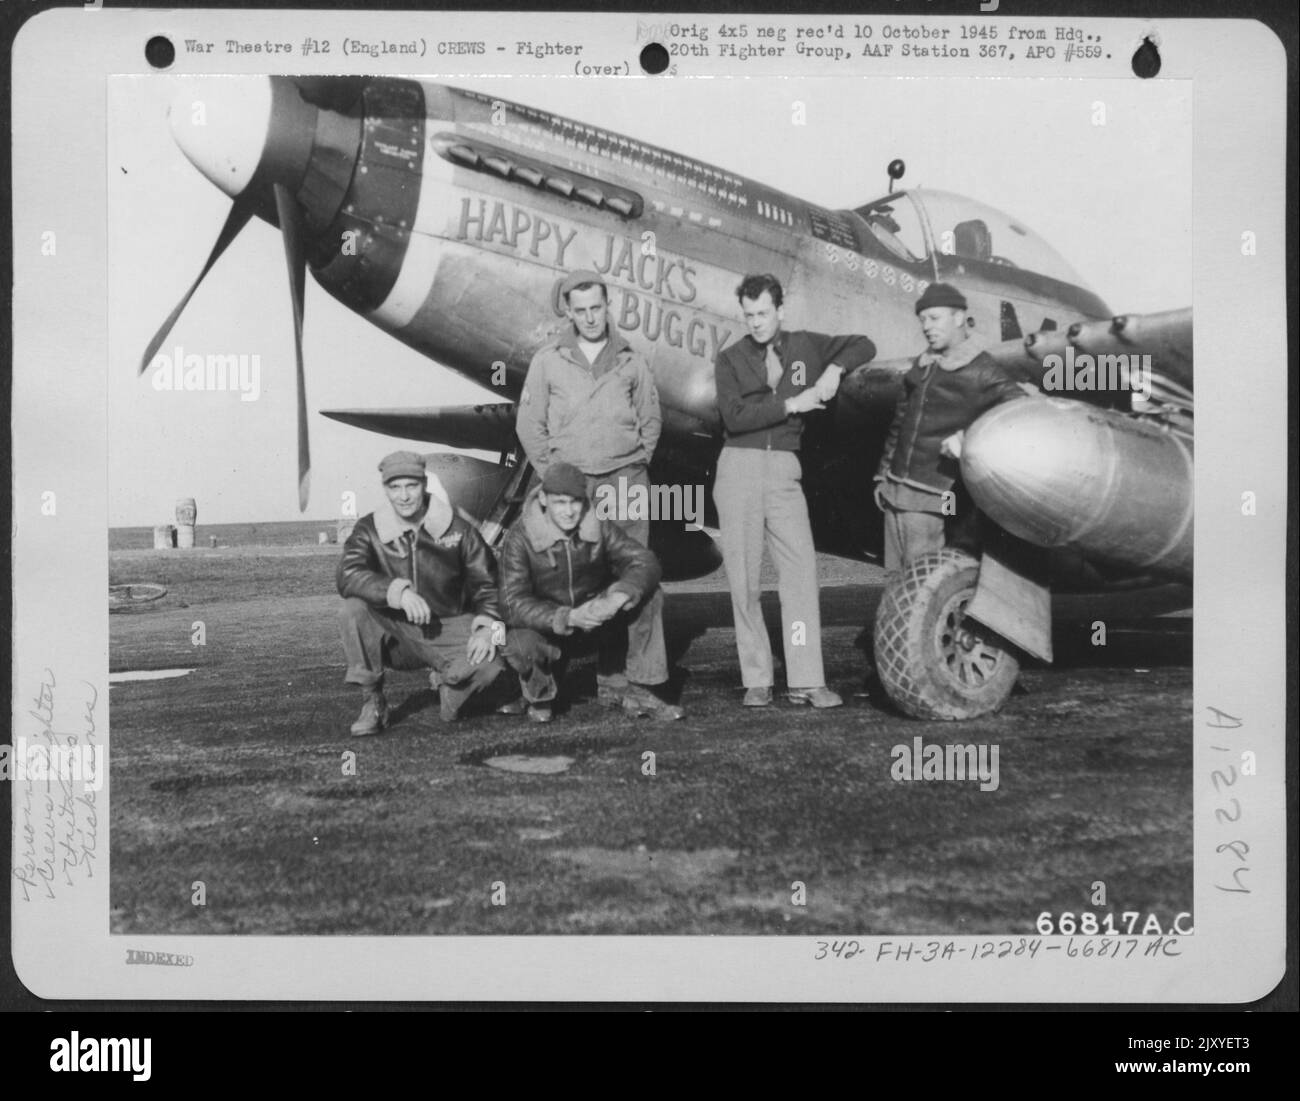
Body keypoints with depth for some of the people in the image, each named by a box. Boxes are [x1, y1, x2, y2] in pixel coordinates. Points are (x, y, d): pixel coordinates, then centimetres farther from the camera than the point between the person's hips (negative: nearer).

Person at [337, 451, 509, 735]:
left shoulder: (458, 529, -4)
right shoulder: (369, 530, -5)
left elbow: (486, 584, -2)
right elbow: (347, 576, -22)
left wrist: (487, 626, -22)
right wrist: (399, 591, -36)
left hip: (448, 630, -1)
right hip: (393, 634, 1)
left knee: (490, 664, -30)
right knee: (353, 610, -28)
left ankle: (446, 681, 7)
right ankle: (372, 702, -13)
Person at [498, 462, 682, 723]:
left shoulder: (598, 527, -10)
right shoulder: (520, 538, -19)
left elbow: (645, 561, -17)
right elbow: (514, 604, -26)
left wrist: (619, 597, -39)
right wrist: (568, 618, -41)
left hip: (596, 629, 3)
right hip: (545, 629, -3)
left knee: (645, 591, -20)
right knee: (522, 647, -37)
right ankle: (540, 693, 0)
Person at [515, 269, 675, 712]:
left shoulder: (631, 361, 11)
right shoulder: (547, 361, 9)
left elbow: (651, 420, 16)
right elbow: (529, 425, 9)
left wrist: (635, 467, 7)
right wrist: (553, 475, 3)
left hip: (626, 481, 0)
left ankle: (643, 675, -5)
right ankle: (608, 674, 2)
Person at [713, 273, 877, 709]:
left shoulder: (804, 346, 11)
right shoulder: (730, 359, 4)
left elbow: (863, 346, 18)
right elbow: (734, 416, -10)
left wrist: (833, 370, 0)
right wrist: (791, 404, -11)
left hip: (784, 471, 1)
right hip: (738, 468, -1)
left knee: (801, 571, -9)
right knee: (743, 578, 0)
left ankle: (805, 680, -7)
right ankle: (756, 680, 7)